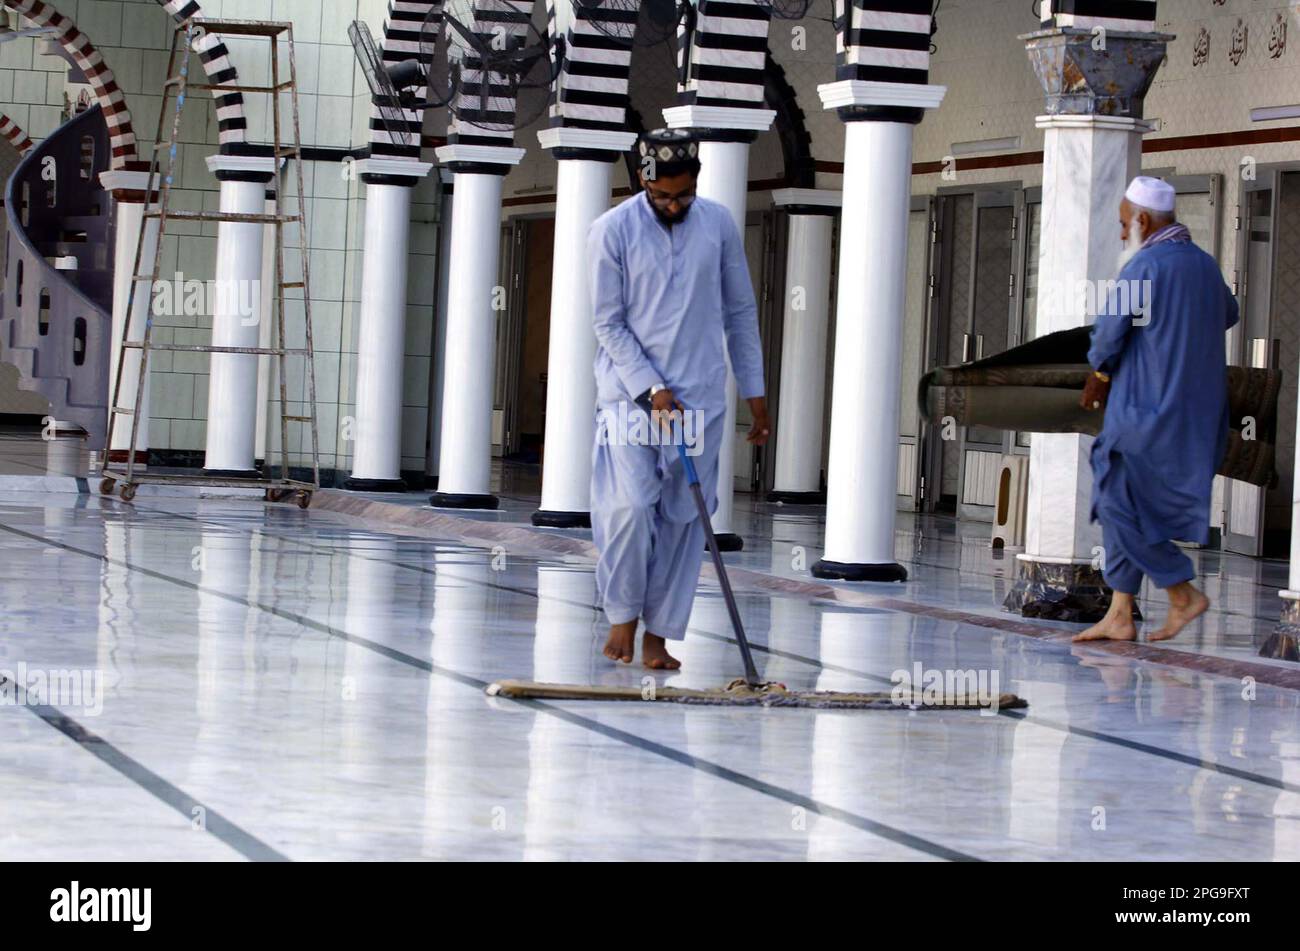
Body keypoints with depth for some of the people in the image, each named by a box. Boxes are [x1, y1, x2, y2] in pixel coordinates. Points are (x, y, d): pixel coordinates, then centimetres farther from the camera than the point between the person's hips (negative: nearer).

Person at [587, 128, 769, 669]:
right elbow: (608, 322, -6)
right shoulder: (612, 230, -6)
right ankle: (622, 615, 6)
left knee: (684, 518, 1)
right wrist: (652, 388, -14)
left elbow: (740, 313, 12)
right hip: (629, 392, -3)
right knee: (629, 507, -14)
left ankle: (659, 634, 9)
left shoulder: (718, 224, 4)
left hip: (700, 396, 3)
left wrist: (754, 391, 11)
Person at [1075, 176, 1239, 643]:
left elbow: (1108, 334, -16)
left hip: (1146, 410, -9)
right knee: (1121, 503, 12)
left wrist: (1097, 376, 4)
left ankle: (1184, 594, 0)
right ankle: (1119, 615, 10)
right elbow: (1228, 315, 29)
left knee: (1119, 503, -1)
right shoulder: (1204, 264, 10)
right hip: (1196, 410, 9)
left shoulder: (1144, 266, -15)